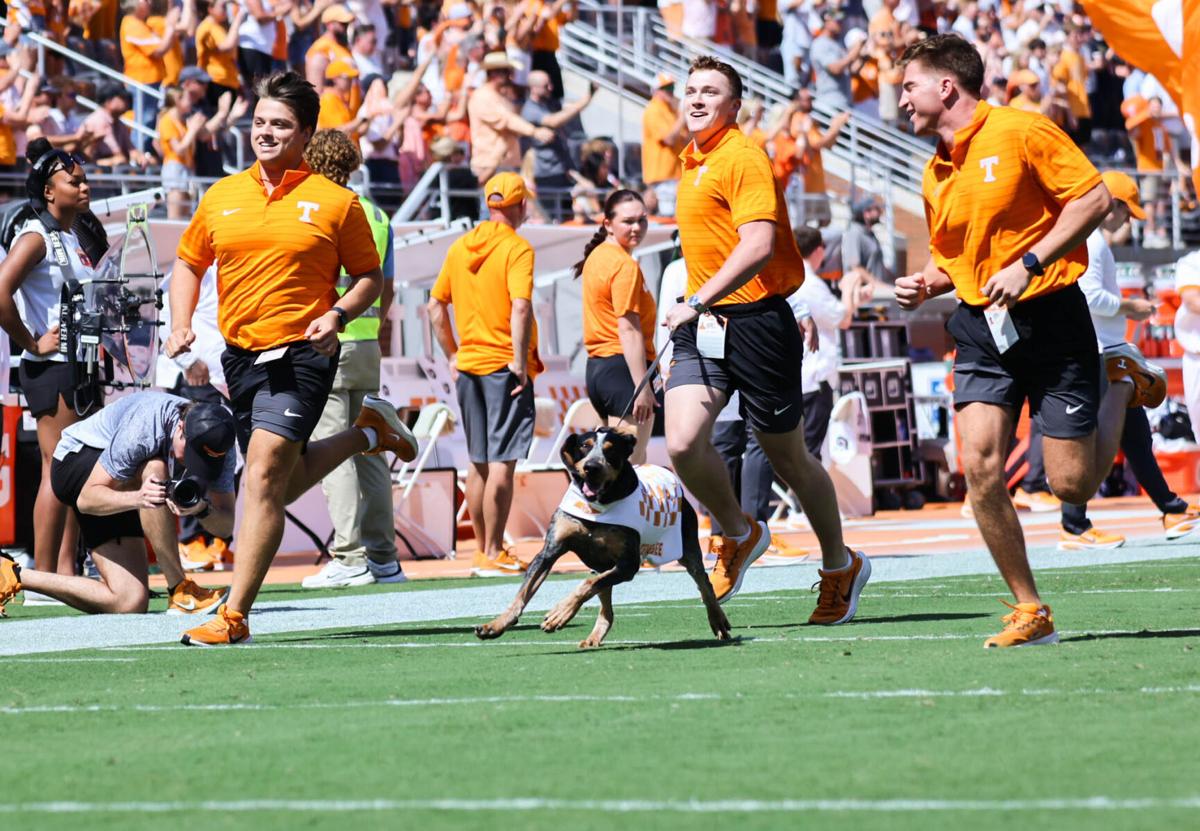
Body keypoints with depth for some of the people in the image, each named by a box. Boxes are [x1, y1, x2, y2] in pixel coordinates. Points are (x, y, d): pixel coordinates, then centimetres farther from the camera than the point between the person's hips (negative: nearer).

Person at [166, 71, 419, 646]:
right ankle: (367, 434, 43)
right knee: (281, 486, 16)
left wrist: (339, 314, -12)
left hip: (301, 354, -6)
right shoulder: (221, 197, 9)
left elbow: (370, 276, 6)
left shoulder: (335, 202, -1)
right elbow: (189, 263, 21)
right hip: (240, 356, 6)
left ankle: (234, 616, -17)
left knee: (264, 478, -18)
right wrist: (180, 324, 6)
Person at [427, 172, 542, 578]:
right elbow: (520, 307, -21)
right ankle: (493, 555, -7)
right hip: (504, 366, -6)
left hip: (468, 364, 6)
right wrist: (521, 363, -18)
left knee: (479, 463, 14)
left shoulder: (460, 247, 10)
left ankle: (481, 551, 19)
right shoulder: (516, 249, -10)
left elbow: (436, 307, 13)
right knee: (501, 462, -5)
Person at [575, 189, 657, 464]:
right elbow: (628, 330, -19)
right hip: (624, 368, -10)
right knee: (629, 469, -10)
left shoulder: (597, 256, 16)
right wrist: (643, 387, -21)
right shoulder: (625, 265, -13)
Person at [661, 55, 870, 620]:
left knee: (788, 459, 5)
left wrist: (695, 303, -25)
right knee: (683, 443, -14)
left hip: (753, 319, -7)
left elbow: (758, 246, -23)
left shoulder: (741, 156, -12)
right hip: (703, 324, 7)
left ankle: (841, 568, 25)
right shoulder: (693, 162, 15)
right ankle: (738, 535, 11)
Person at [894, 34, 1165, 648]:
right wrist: (924, 285, 2)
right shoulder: (936, 172, 11)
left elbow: (1095, 199, -12)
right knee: (980, 465, -14)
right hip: (982, 326, 5)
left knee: (1073, 484, -4)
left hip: (1049, 316, -5)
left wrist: (1029, 264, -19)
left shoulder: (1021, 132, -9)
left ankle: (1124, 384, 26)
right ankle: (1030, 612, -4)